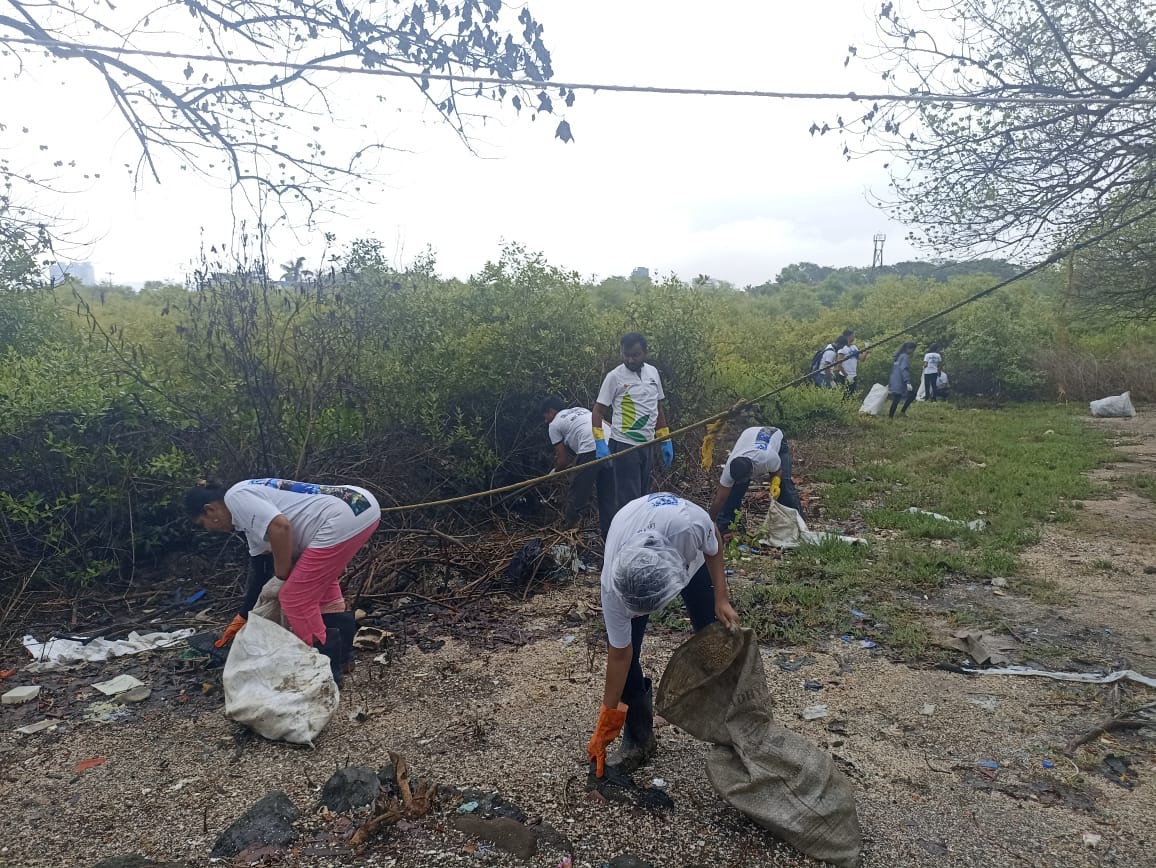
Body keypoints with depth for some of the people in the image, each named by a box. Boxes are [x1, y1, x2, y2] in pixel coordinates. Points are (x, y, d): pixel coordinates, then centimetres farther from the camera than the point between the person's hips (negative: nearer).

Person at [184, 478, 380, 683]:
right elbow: (259, 569, 34)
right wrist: (242, 617, 43)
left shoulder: (236, 497, -2)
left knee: (295, 598, 2)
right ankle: (340, 648, 39)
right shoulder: (252, 517, 27)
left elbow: (280, 527, -18)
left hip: (344, 519, -11)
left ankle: (326, 665, 14)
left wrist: (281, 576, -3)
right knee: (318, 579, 32)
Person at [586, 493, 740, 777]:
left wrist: (721, 599, -17)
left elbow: (714, 545, -19)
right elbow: (619, 654, -24)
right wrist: (607, 724, -15)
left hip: (691, 555, 1)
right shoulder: (613, 586, -40)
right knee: (628, 650, -11)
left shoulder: (691, 523, -48)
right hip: (629, 564, -1)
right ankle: (638, 739, 9)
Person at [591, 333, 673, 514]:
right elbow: (598, 411, -8)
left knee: (642, 496, 13)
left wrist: (666, 441, 13)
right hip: (625, 446, -6)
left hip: (646, 445, 6)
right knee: (629, 500, -5)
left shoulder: (653, 372, 9)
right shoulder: (615, 376, -9)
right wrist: (600, 442, -20)